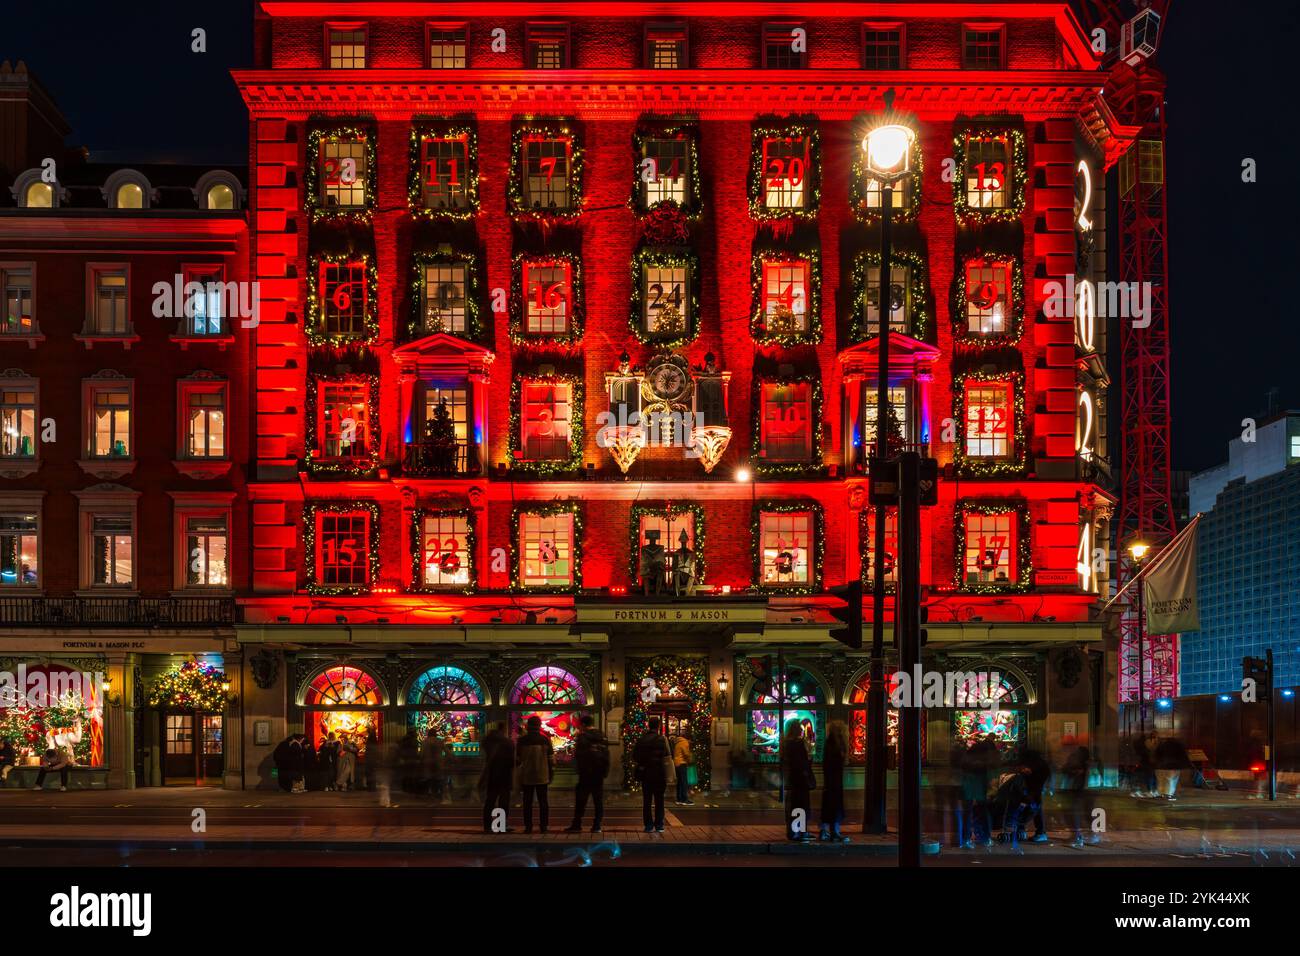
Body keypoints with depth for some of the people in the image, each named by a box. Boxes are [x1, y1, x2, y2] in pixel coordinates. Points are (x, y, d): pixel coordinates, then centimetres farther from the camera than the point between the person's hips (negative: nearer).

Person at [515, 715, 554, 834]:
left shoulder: (522, 740, -2)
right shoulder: (545, 740, -1)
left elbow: (517, 759, 4)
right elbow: (551, 758, 2)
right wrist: (551, 774, 9)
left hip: (526, 777, 0)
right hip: (542, 777, 0)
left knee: (527, 802, 5)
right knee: (543, 801, 6)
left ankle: (528, 826, 2)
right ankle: (544, 826, 4)